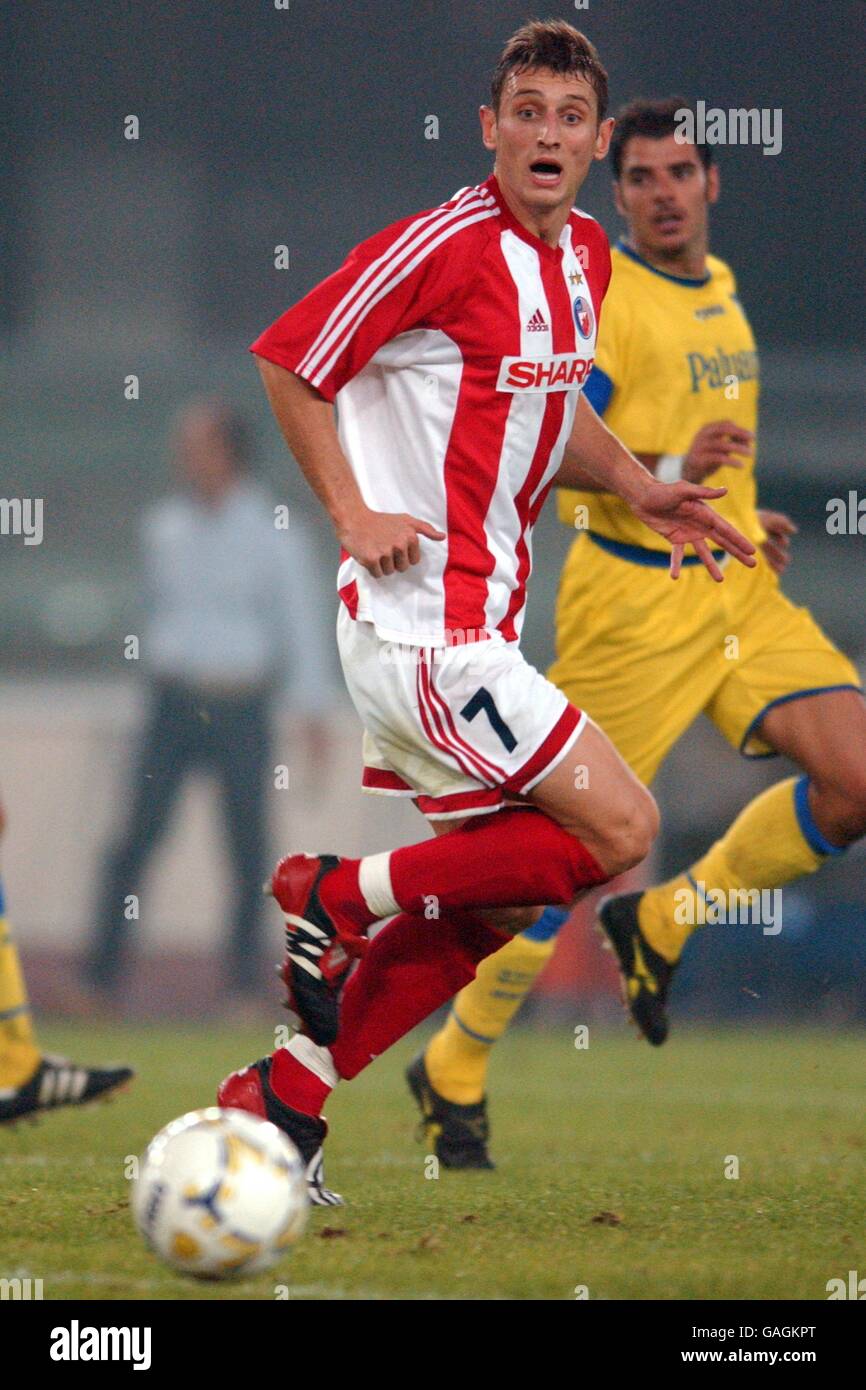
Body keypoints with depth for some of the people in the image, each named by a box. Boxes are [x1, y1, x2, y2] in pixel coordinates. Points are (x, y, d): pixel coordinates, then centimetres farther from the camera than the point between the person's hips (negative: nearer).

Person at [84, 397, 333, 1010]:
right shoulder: (164, 526, 10)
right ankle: (101, 976, -8)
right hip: (172, 700, 2)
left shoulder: (275, 533, 0)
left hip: (241, 704, -2)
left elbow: (300, 622, 0)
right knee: (138, 835, -7)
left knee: (249, 846, -2)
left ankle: (245, 983, 5)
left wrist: (311, 708, -6)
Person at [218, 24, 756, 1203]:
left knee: (489, 907, 10)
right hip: (424, 627, -9)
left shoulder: (587, 257, 11)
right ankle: (339, 897, -2)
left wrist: (640, 489, 11)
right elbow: (290, 363, -9)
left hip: (479, 627, 9)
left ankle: (282, 1102, 15)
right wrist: (355, 515, -15)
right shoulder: (446, 246, -16)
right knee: (619, 832, -10)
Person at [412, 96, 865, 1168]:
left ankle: (661, 924, 9)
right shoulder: (598, 295, -9)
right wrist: (666, 474, -31)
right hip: (632, 597, -7)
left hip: (740, 593, 7)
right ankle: (453, 1075, 10)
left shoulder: (723, 294, 17)